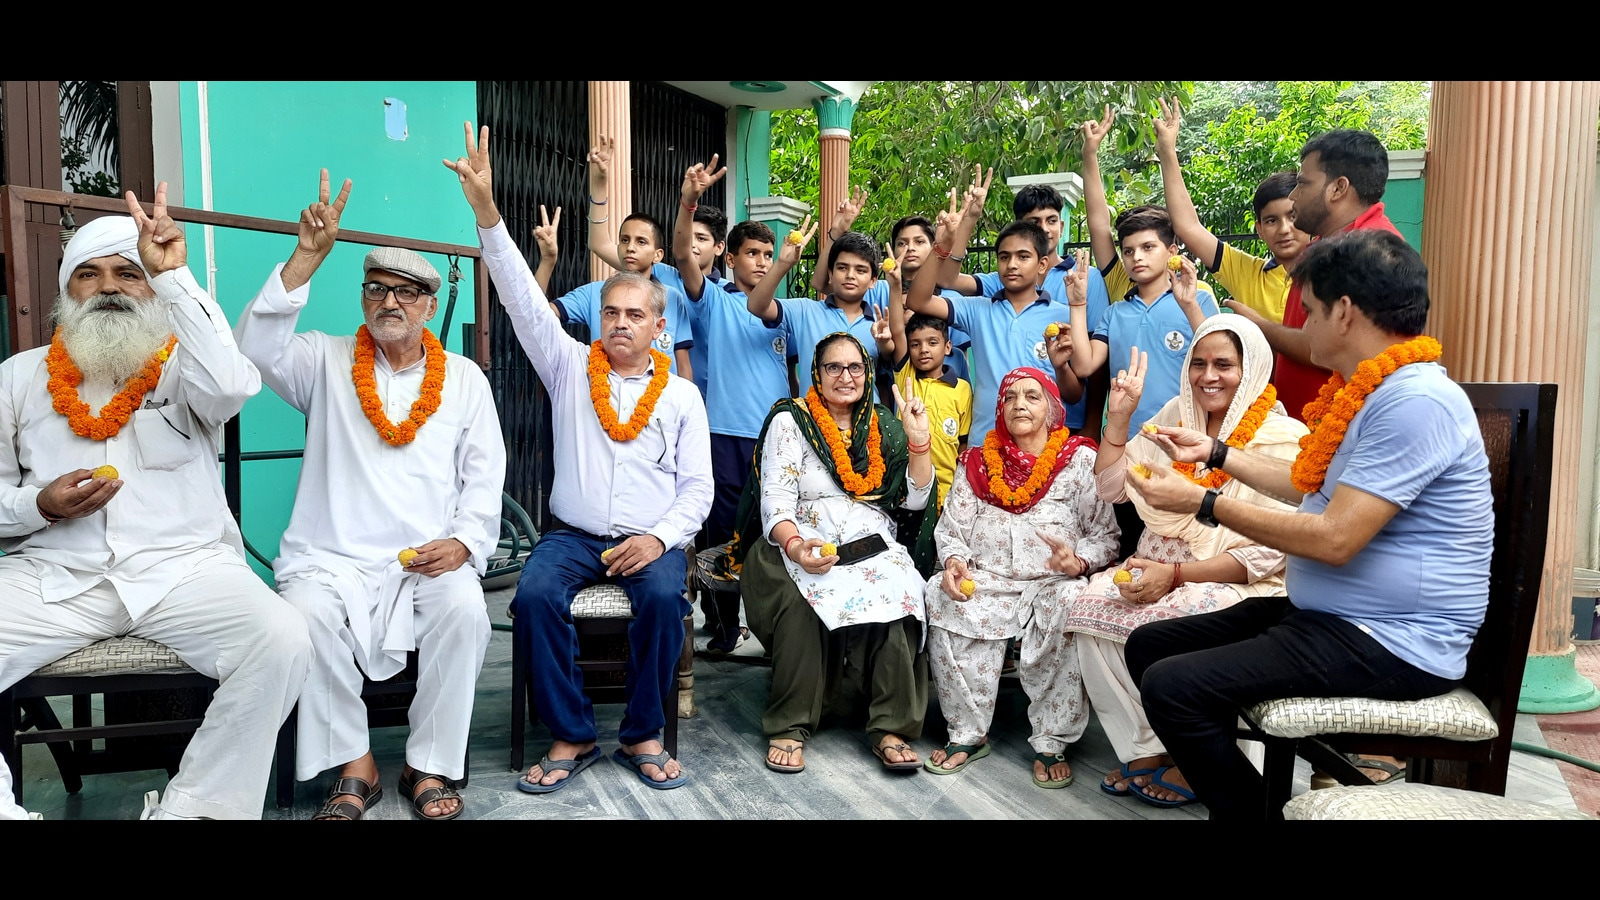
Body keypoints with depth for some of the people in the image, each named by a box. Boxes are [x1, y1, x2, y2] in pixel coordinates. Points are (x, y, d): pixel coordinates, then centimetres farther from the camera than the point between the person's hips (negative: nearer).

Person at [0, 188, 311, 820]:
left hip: (184, 567, -2)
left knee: (282, 643, -29)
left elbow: (232, 386, -18)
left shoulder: (182, 367, 8)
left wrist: (173, 275, -17)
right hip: (53, 575, 2)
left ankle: (193, 805, -12)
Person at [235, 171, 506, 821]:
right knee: (305, 612, -30)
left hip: (430, 559, 0)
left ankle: (430, 767, -12)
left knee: (464, 608, -30)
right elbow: (259, 347, -10)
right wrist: (307, 258, -15)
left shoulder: (463, 378, 13)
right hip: (333, 556, 0)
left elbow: (484, 475, 9)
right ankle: (354, 767, -10)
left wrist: (464, 541, -8)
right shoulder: (327, 363, 12)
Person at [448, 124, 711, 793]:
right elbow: (522, 299, -1)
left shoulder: (681, 395, 10)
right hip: (573, 535, 1)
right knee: (534, 596, -29)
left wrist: (660, 538, -14)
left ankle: (642, 735, -10)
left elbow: (697, 486, 5)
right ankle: (572, 735, -12)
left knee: (663, 598, -31)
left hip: (651, 539, 0)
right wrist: (486, 212, -12)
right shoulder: (570, 367, 10)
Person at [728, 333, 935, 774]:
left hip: (874, 547, 3)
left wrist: (918, 441, 0)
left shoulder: (882, 427, 18)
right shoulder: (790, 421, 7)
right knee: (799, 602, -36)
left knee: (897, 592, -31)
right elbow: (775, 500, -5)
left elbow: (915, 498, 13)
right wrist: (795, 545, -25)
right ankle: (790, 726, -25)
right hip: (802, 546, -2)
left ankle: (892, 727, -26)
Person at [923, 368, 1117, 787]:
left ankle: (1051, 744, -21)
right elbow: (952, 528, 13)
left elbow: (1105, 534, 3)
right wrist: (954, 561, -10)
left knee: (1071, 605, -36)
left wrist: (1078, 561, -19)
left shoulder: (1080, 460, 8)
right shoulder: (978, 462, 16)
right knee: (941, 598, -28)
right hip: (985, 579, 2)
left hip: (1054, 581, -2)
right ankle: (967, 734, -16)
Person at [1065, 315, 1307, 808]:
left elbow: (1267, 554, -13)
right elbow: (1113, 488, 15)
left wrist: (1175, 575, -21)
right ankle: (1146, 752, -9)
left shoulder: (1283, 439, -7)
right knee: (1090, 606, -22)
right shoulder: (1177, 415, 11)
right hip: (1159, 566, 5)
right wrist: (1119, 416, 4)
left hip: (1237, 583, -5)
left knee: (1163, 624, -32)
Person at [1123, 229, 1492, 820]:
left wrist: (1203, 503, -18)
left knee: (1171, 685, -23)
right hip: (1325, 615, 10)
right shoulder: (1371, 389, 12)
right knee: (1149, 645, 7)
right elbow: (1310, 485, 24)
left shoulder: (1414, 400, -22)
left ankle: (1247, 807, -1)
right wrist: (1215, 452, 25)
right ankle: (1201, 762, 23)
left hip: (1393, 645, -10)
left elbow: (1334, 539, -26)